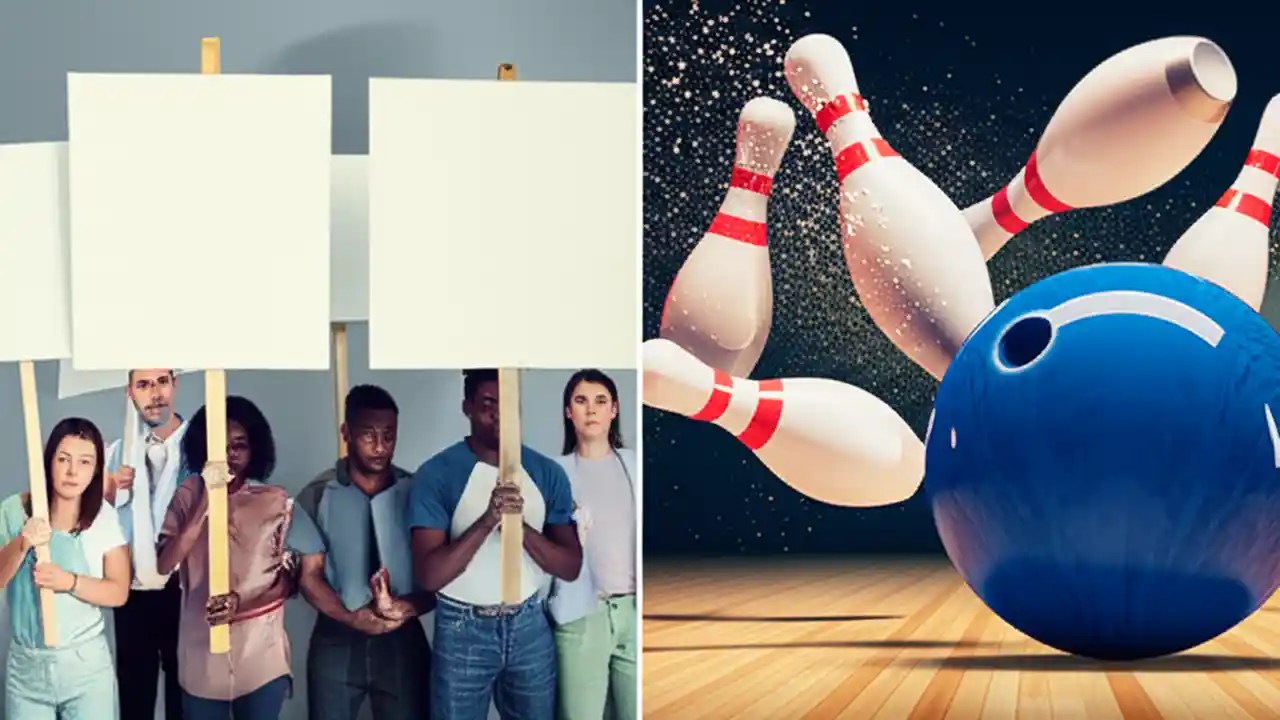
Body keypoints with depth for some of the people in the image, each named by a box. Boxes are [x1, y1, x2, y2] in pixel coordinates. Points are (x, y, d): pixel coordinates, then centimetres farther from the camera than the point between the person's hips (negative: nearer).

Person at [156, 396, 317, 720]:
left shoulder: (276, 501, -1)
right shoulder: (188, 495, -1)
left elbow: (287, 580, 1)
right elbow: (164, 564, -12)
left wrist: (241, 604, -17)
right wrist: (207, 501, -20)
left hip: (262, 656, 0)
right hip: (201, 653, 0)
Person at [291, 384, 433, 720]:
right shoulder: (317, 496, -1)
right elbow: (309, 576, -2)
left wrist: (407, 607, -20)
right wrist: (352, 618, -19)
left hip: (403, 640, 1)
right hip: (336, 640, 0)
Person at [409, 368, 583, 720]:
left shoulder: (548, 473, -1)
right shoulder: (436, 474, -11)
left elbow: (571, 567, -4)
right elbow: (429, 576, -18)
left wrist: (520, 525, -21)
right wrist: (487, 521, -29)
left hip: (530, 626, 3)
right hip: (462, 630, -3)